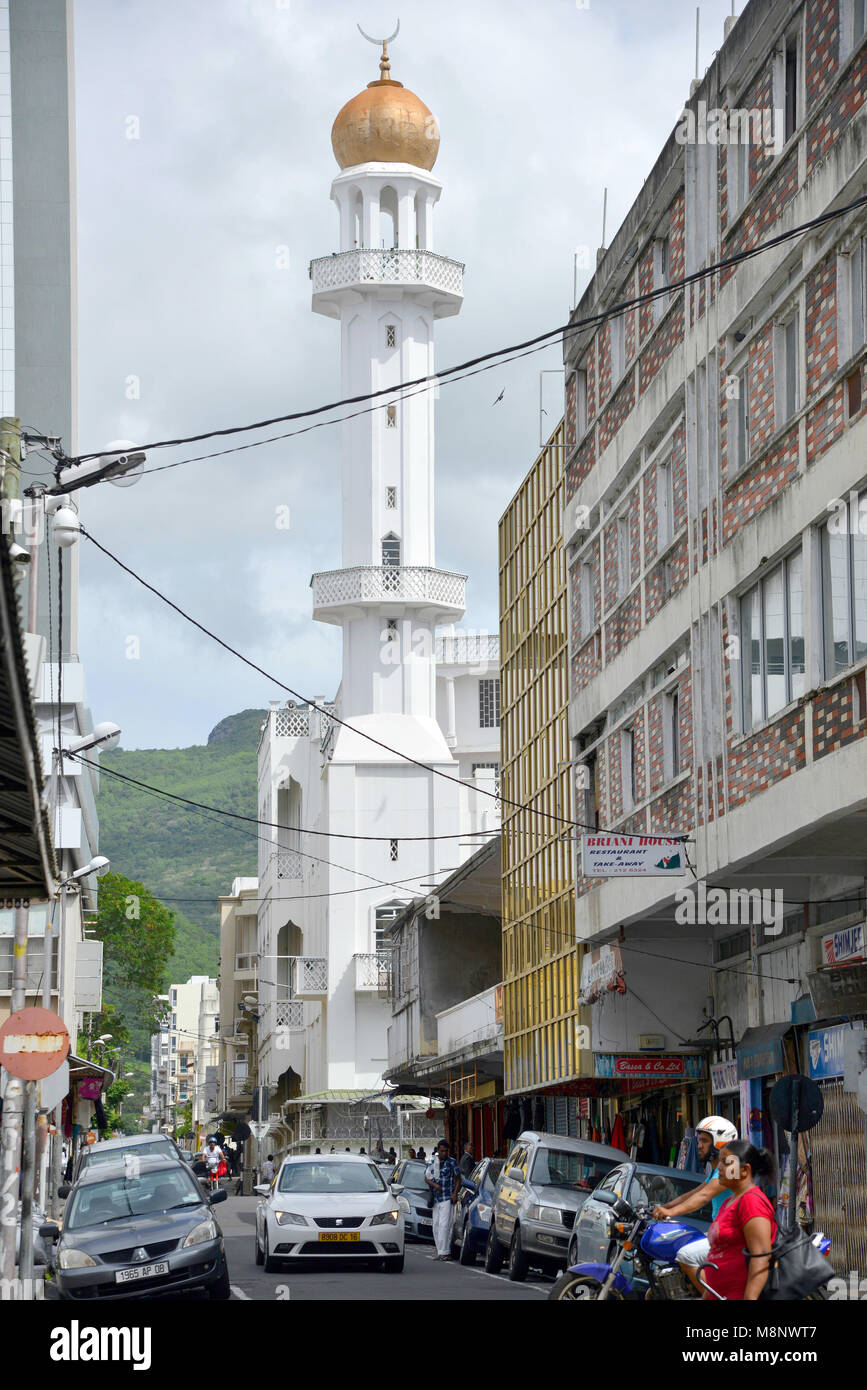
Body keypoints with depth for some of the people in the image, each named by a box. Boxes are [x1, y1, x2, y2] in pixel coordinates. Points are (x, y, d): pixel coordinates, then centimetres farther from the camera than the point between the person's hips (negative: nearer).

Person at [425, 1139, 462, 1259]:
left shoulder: (452, 1162, 1)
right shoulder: (432, 1163, 12)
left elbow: (458, 1179, 2)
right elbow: (426, 1178, 10)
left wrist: (455, 1194, -10)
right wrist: (434, 1185, -10)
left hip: (448, 1198, -5)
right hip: (435, 1198, 5)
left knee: (444, 1224, -14)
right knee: (436, 1225, 6)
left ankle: (444, 1252, -17)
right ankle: (440, 1251, 12)